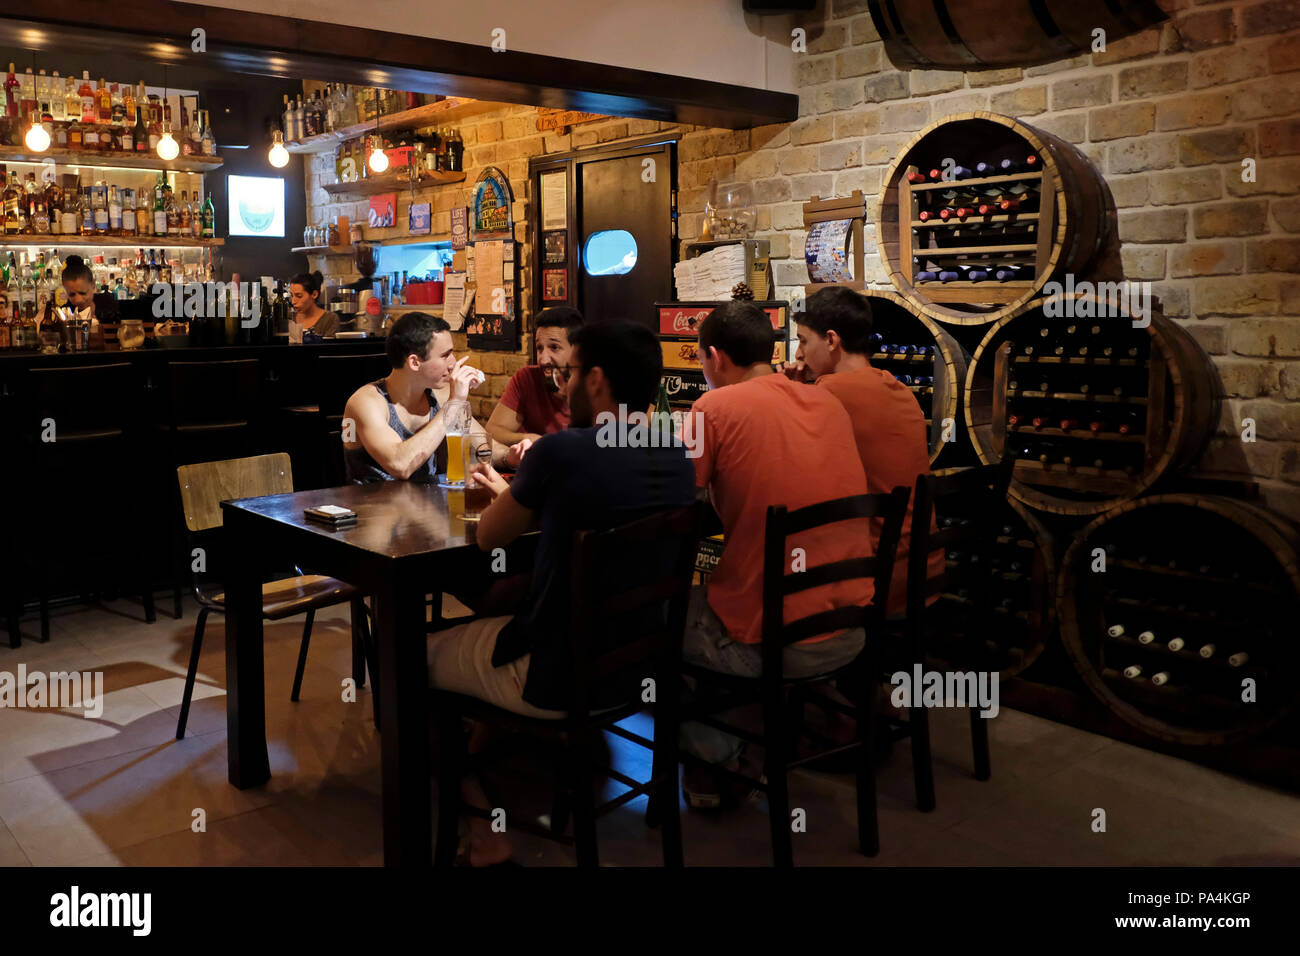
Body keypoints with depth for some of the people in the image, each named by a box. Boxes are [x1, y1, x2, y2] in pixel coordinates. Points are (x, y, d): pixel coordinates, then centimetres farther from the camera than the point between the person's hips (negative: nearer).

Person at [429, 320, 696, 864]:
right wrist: (522, 490, 18)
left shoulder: (563, 451, -22)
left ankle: (479, 826, 25)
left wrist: (509, 493, 13)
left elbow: (488, 538, -6)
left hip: (556, 681, -7)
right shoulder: (676, 457, -3)